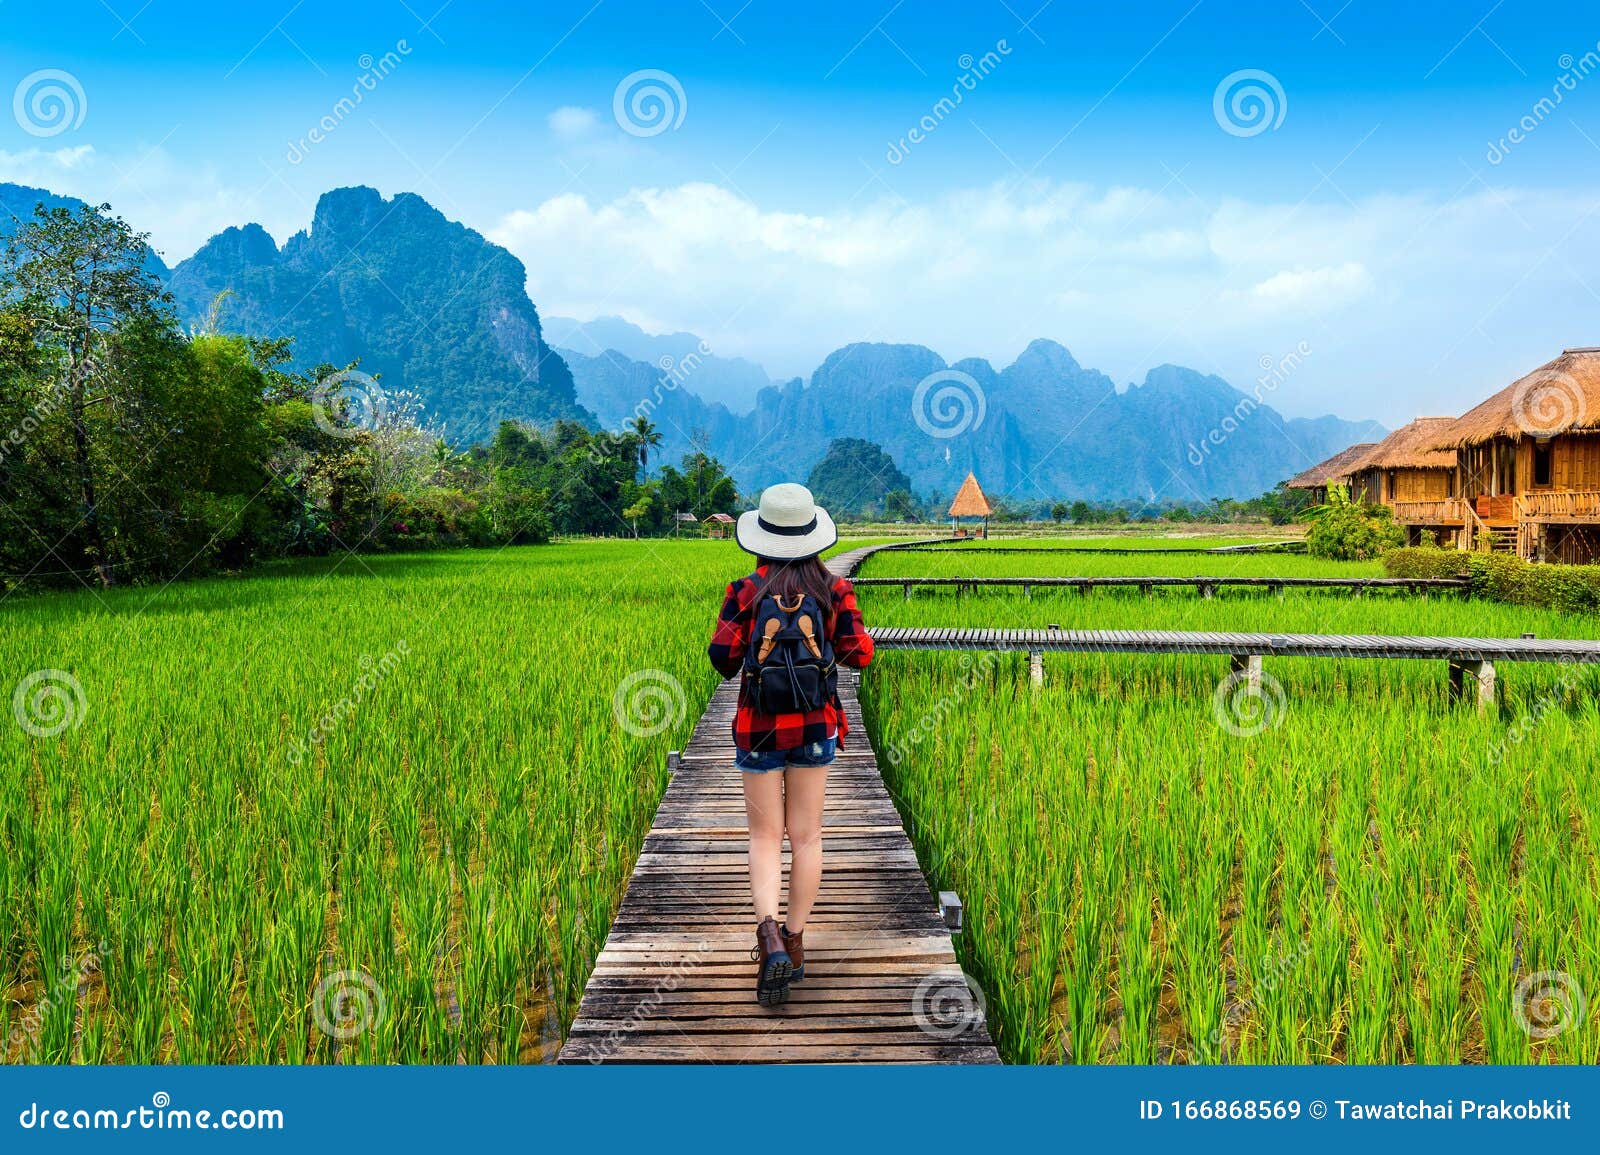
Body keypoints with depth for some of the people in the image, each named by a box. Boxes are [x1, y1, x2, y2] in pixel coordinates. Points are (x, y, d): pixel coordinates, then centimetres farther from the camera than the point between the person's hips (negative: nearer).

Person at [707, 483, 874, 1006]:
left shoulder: (747, 591, -5)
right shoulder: (833, 589, -2)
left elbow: (722, 655, -9)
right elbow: (859, 653, -4)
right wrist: (856, 632, 16)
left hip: (759, 728, -1)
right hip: (815, 728, 1)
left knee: (765, 837, 7)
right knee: (806, 836, 11)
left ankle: (770, 934, -14)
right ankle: (794, 943, 18)